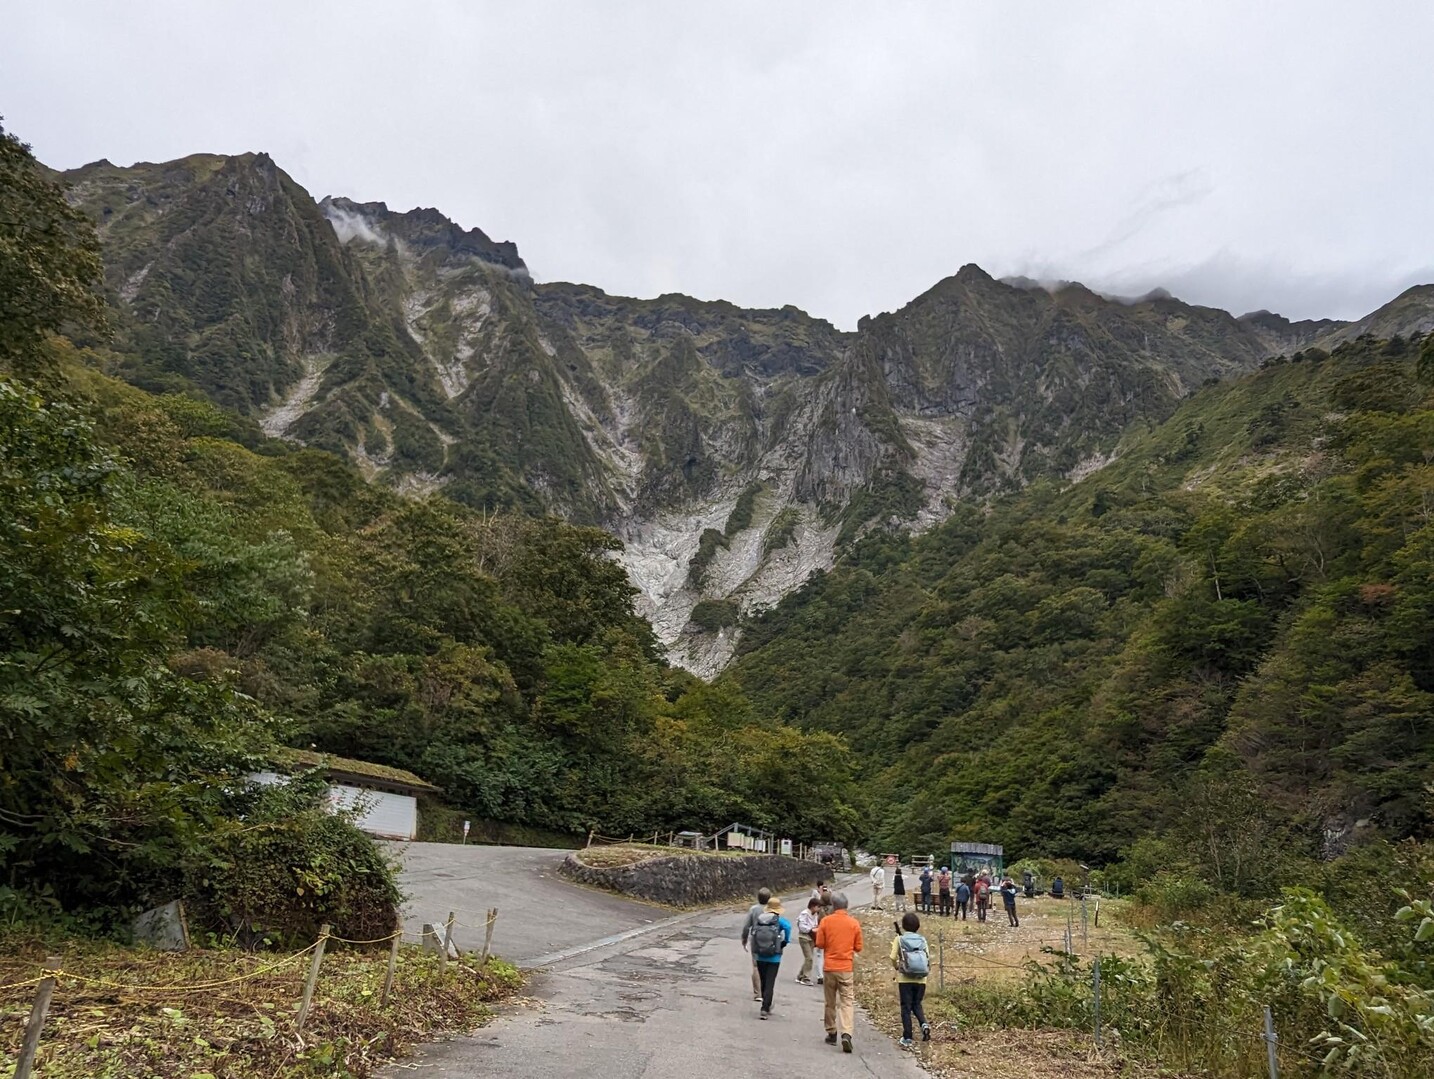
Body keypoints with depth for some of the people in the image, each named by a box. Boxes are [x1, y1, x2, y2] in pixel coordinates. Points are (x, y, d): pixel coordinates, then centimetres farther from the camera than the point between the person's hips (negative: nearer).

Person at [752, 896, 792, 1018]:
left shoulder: (759, 919, 2)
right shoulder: (779, 920, -9)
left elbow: (753, 936, 4)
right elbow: (788, 926, -30)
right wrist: (786, 941, -15)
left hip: (760, 957, 4)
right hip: (774, 958, -4)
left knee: (764, 983, 19)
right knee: (769, 984, 2)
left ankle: (767, 1007, 33)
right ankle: (764, 1010, -5)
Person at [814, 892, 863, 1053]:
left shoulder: (826, 921, -6)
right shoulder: (854, 923, -4)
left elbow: (819, 944, -4)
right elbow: (858, 947, 2)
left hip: (830, 967, 0)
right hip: (847, 967, 0)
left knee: (830, 1002, 14)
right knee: (847, 1002, 0)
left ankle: (831, 1034, 22)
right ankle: (846, 1034, -16)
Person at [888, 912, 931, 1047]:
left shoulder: (899, 940, -4)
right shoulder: (922, 940, 2)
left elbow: (893, 958, -9)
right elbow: (928, 959, 0)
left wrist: (897, 966, 12)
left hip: (905, 979, -2)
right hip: (921, 979, 2)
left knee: (906, 1008, 7)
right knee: (917, 1005, 20)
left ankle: (907, 1039, 6)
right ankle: (924, 1024, -6)